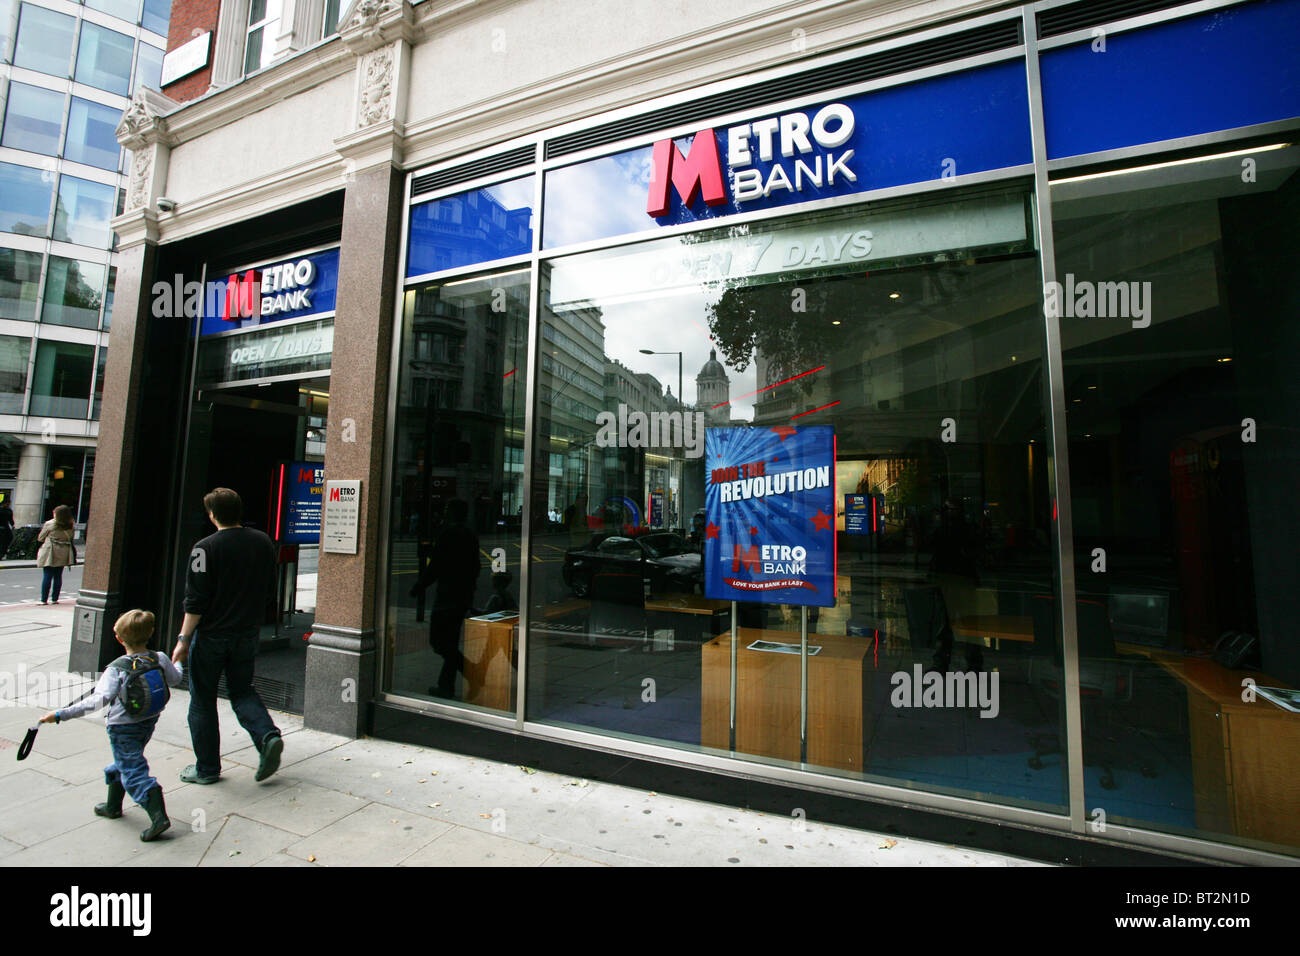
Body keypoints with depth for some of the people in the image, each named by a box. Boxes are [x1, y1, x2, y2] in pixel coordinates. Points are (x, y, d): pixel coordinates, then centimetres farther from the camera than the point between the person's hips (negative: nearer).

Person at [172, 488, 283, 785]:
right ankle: (268, 735, -2)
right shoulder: (263, 542, 0)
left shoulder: (206, 548, -14)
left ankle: (207, 768, 20)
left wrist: (184, 639, -7)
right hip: (248, 632, 4)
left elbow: (195, 600, -15)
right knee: (242, 690, 18)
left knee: (202, 699, 11)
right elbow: (270, 586, 9)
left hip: (212, 635, -4)